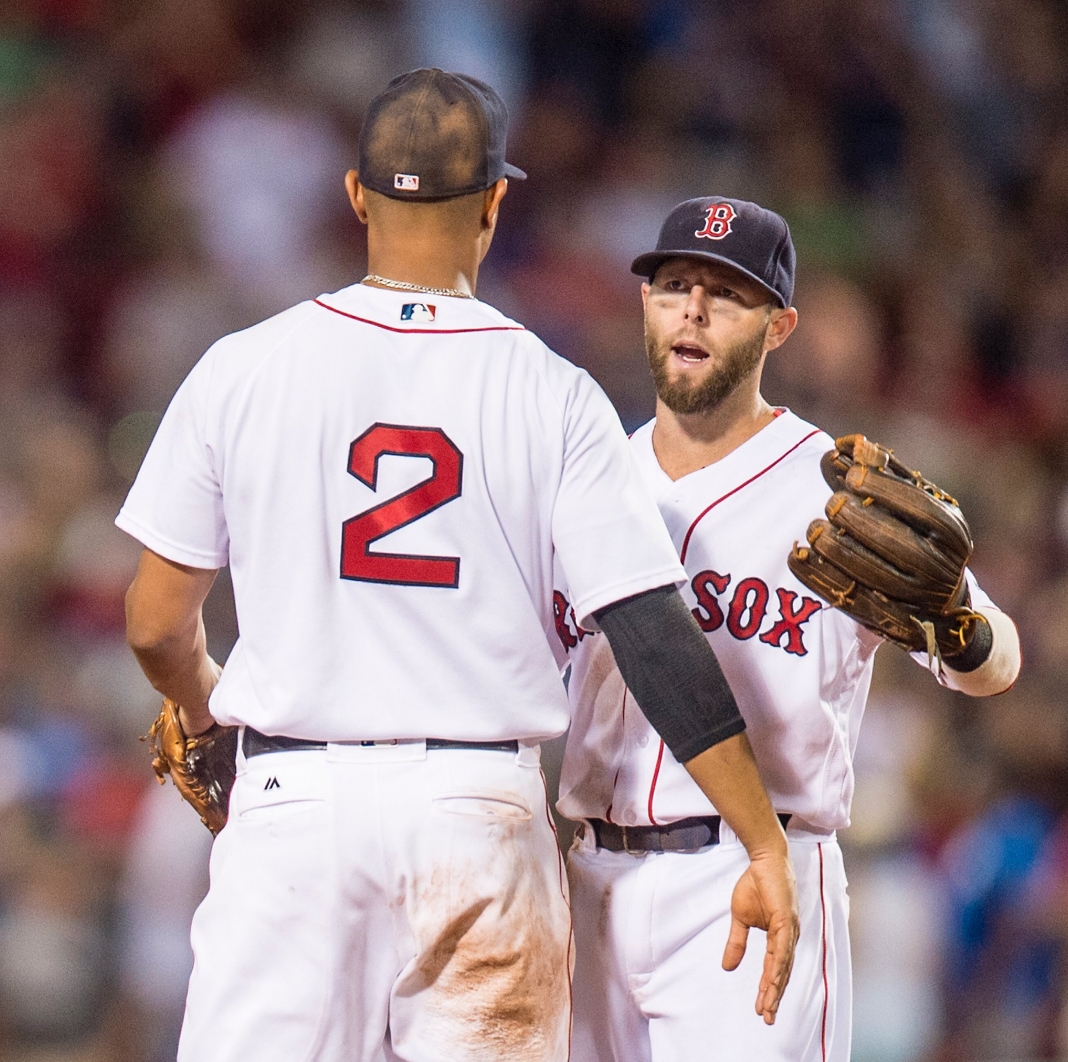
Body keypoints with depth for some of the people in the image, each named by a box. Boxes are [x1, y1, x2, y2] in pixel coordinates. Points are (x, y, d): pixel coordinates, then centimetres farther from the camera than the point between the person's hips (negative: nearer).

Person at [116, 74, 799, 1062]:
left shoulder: (240, 370, 1)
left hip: (295, 799, 0)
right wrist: (764, 843, -4)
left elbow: (156, 626, 6)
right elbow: (651, 635, -7)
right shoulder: (554, 395, -1)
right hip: (483, 807, 0)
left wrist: (204, 706, 29)